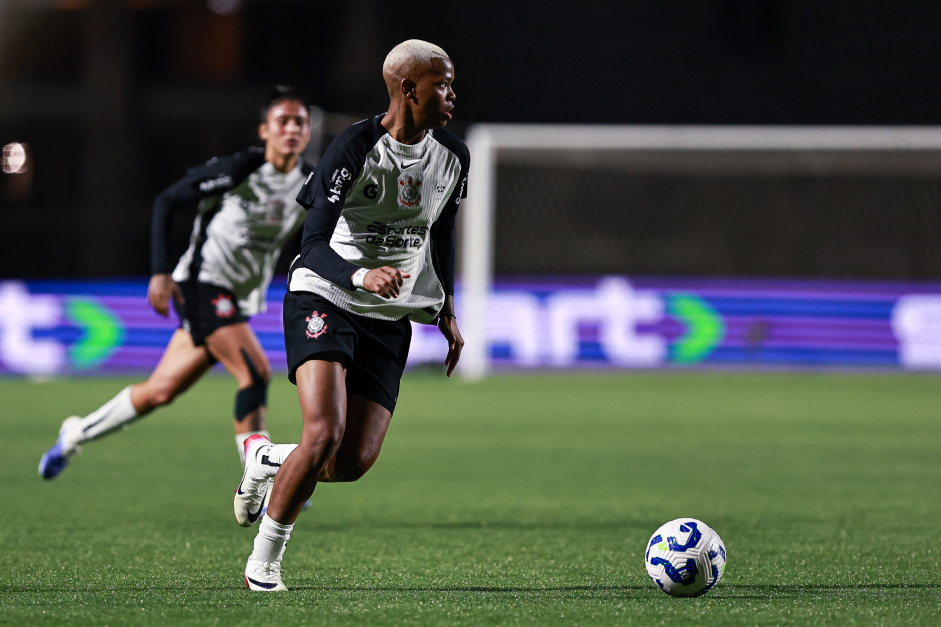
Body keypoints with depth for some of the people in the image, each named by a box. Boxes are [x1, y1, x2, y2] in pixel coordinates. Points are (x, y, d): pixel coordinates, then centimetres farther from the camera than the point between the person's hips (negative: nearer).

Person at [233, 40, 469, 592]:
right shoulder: (354, 150, -16)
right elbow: (313, 246, -19)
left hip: (390, 319, 6)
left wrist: (447, 312, 19)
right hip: (324, 299, -6)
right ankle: (264, 561, -7)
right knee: (325, 433, -24)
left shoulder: (453, 157, 4)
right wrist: (360, 276, -37)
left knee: (354, 461, -5)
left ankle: (268, 460, 28)